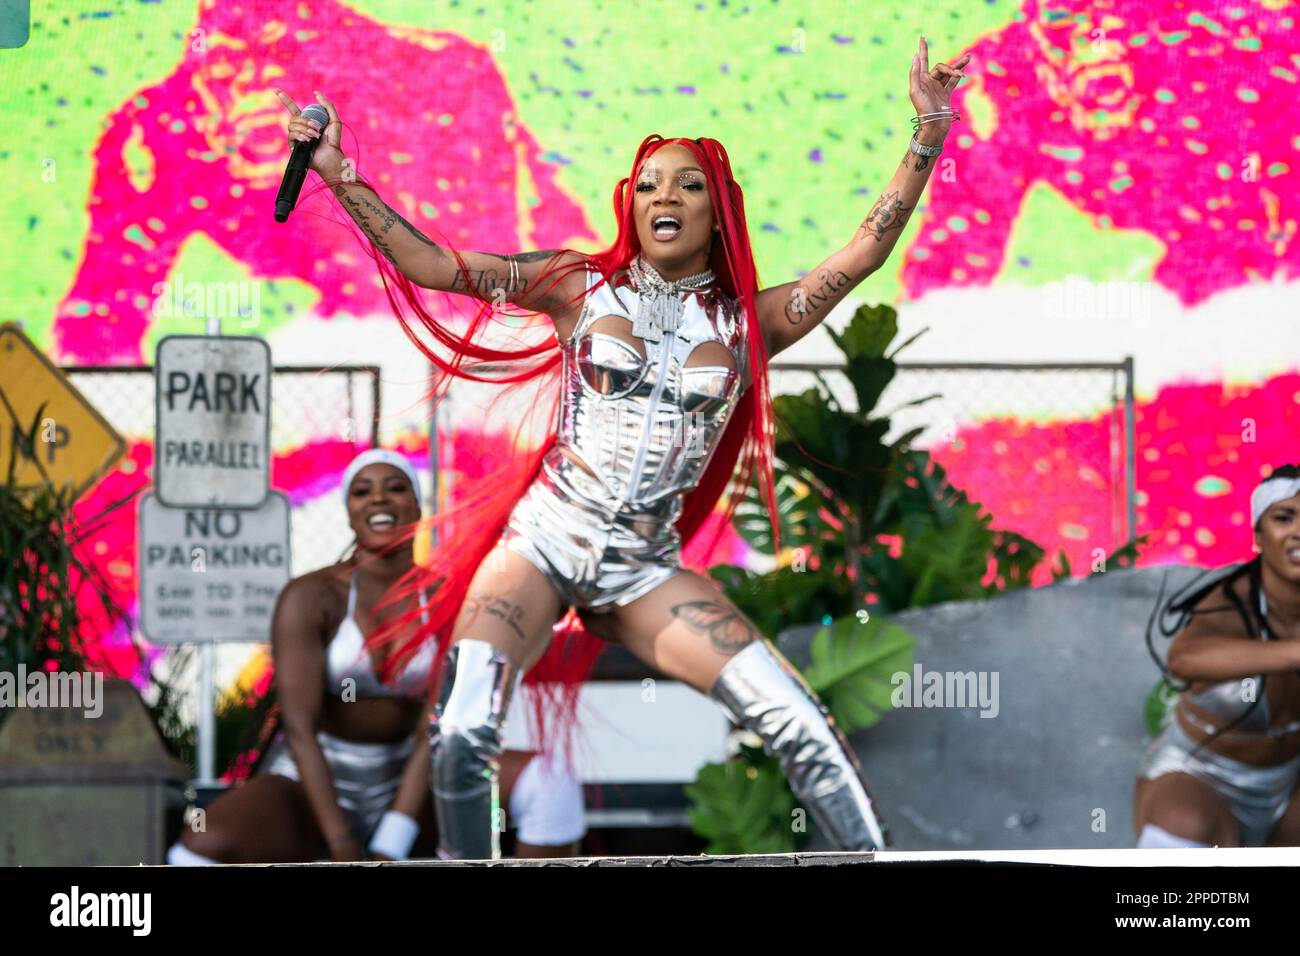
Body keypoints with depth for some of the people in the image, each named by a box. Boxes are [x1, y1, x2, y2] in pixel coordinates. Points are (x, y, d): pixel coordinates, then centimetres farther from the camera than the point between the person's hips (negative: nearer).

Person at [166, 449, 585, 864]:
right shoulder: (310, 597, -15)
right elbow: (298, 728, -21)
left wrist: (389, 850, -22)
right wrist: (344, 851, -27)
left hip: (404, 784, 3)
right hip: (313, 785, -3)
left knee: (550, 780, -21)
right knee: (204, 847, -35)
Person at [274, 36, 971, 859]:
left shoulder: (748, 322, 7)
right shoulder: (583, 287, 4)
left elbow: (865, 253, -1)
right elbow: (431, 265, 0)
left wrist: (929, 131, -7)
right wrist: (339, 175, -8)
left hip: (647, 570, 1)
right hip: (540, 542, -1)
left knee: (800, 724, -14)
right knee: (463, 738, -21)